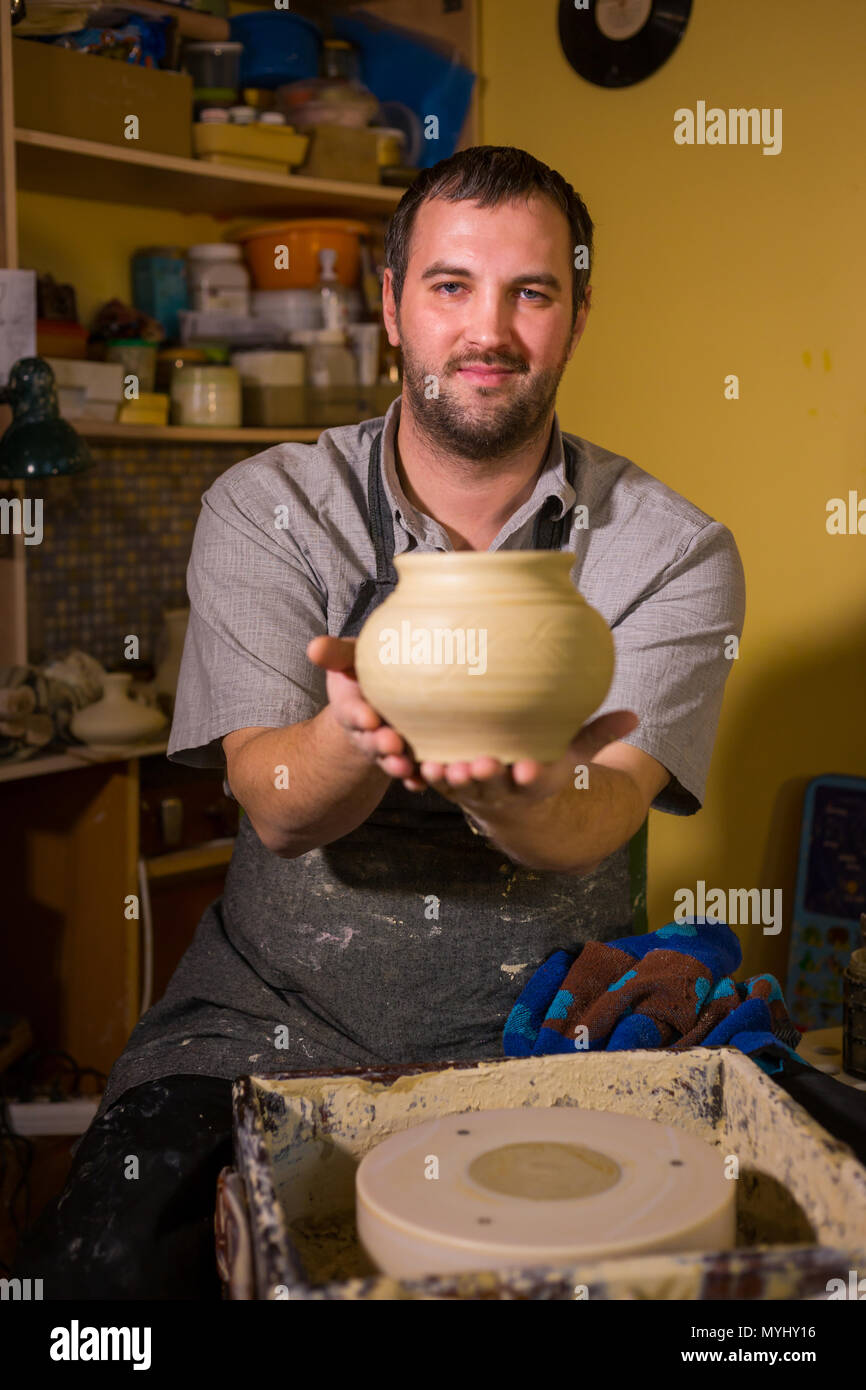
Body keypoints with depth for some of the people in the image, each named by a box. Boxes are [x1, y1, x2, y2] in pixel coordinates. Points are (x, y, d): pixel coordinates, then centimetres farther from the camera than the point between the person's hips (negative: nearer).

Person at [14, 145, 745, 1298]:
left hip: (550, 1029, 1)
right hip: (275, 1019, 0)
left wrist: (506, 785, -42)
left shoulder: (674, 550, -3)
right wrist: (358, 733, -38)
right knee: (109, 1266, -21)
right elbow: (279, 809, -13)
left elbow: (588, 827, -17)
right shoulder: (265, 509, -2)